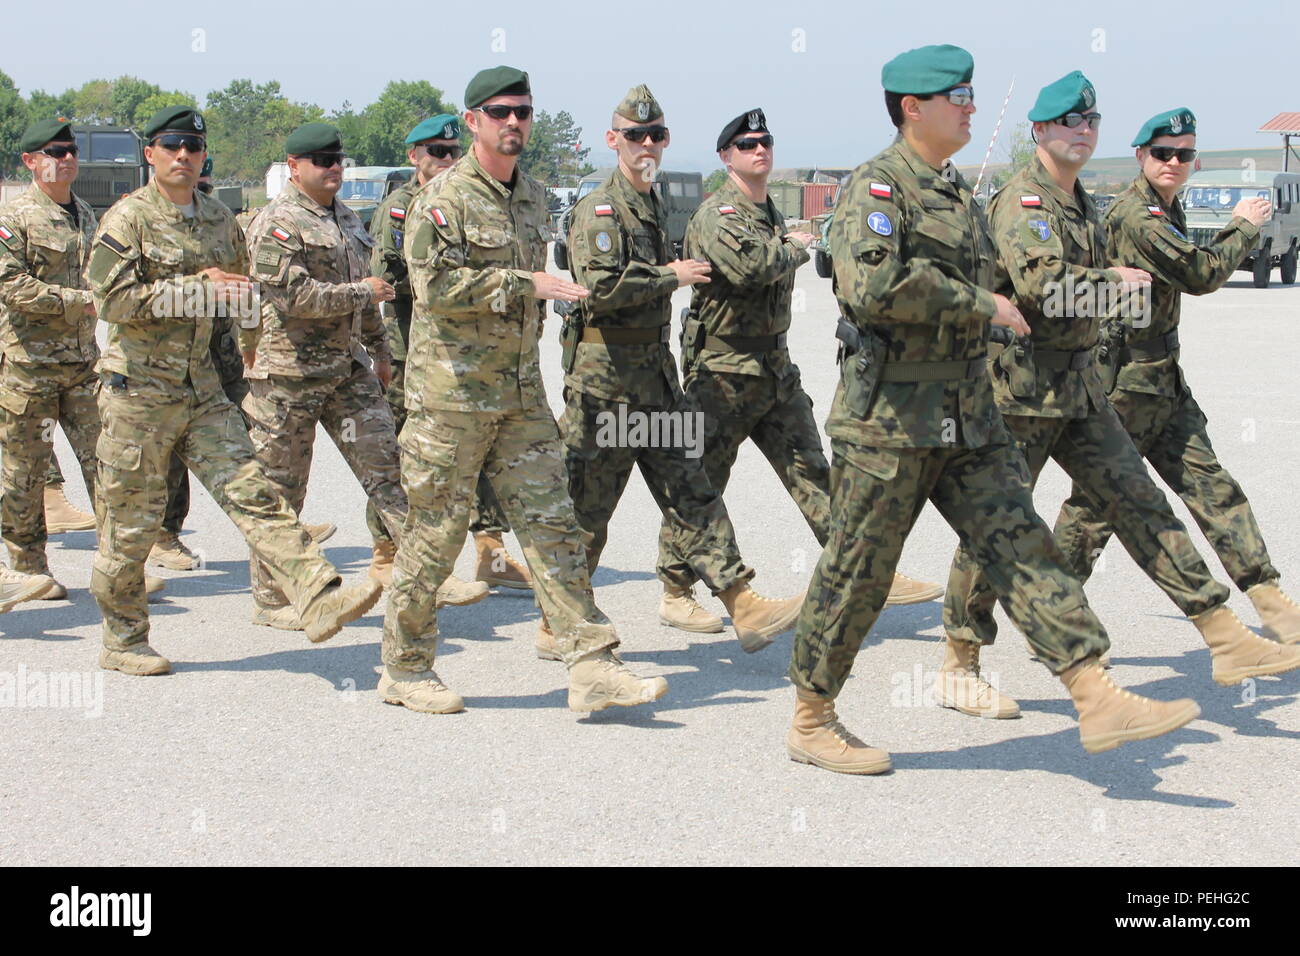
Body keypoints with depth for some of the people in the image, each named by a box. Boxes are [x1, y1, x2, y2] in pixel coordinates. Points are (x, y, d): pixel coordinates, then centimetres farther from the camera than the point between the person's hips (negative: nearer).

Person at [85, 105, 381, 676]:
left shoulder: (218, 220, 12)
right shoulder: (128, 218, -8)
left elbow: (241, 289, 27)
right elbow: (110, 298, -18)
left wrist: (238, 295, 4)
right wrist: (193, 289, -19)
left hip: (203, 388, 5)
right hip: (139, 389, -5)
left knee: (252, 493, -6)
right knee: (131, 521, 4)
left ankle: (319, 600, -15)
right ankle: (122, 641, 18)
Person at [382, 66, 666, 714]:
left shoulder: (534, 198, 14)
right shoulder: (444, 197, -9)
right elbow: (434, 283, -23)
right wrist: (524, 284, -21)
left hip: (520, 393, 7)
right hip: (451, 394, -7)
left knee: (552, 525, 1)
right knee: (435, 532, 2)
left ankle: (592, 666, 0)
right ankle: (405, 669, 16)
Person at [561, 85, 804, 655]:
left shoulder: (652, 207, 17)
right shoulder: (600, 209, -12)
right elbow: (601, 288, -24)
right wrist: (672, 276, -15)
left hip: (656, 380, 9)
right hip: (605, 380, -8)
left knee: (692, 493, 3)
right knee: (586, 509, 0)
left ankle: (744, 606, 1)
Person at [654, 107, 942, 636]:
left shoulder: (771, 214, 17)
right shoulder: (717, 214, -12)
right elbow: (748, 265, -29)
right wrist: (796, 248, -12)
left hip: (775, 368, 8)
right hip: (722, 370, -8)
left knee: (811, 472, 5)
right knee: (699, 486, 1)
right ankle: (675, 594, 12)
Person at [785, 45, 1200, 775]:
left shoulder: (959, 193, 16)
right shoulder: (877, 186, -12)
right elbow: (872, 286, -27)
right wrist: (983, 305, -20)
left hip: (969, 416, 8)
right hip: (889, 417, -8)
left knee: (1023, 548, 1)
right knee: (858, 574, 2)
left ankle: (1099, 702, -2)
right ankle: (811, 722, 16)